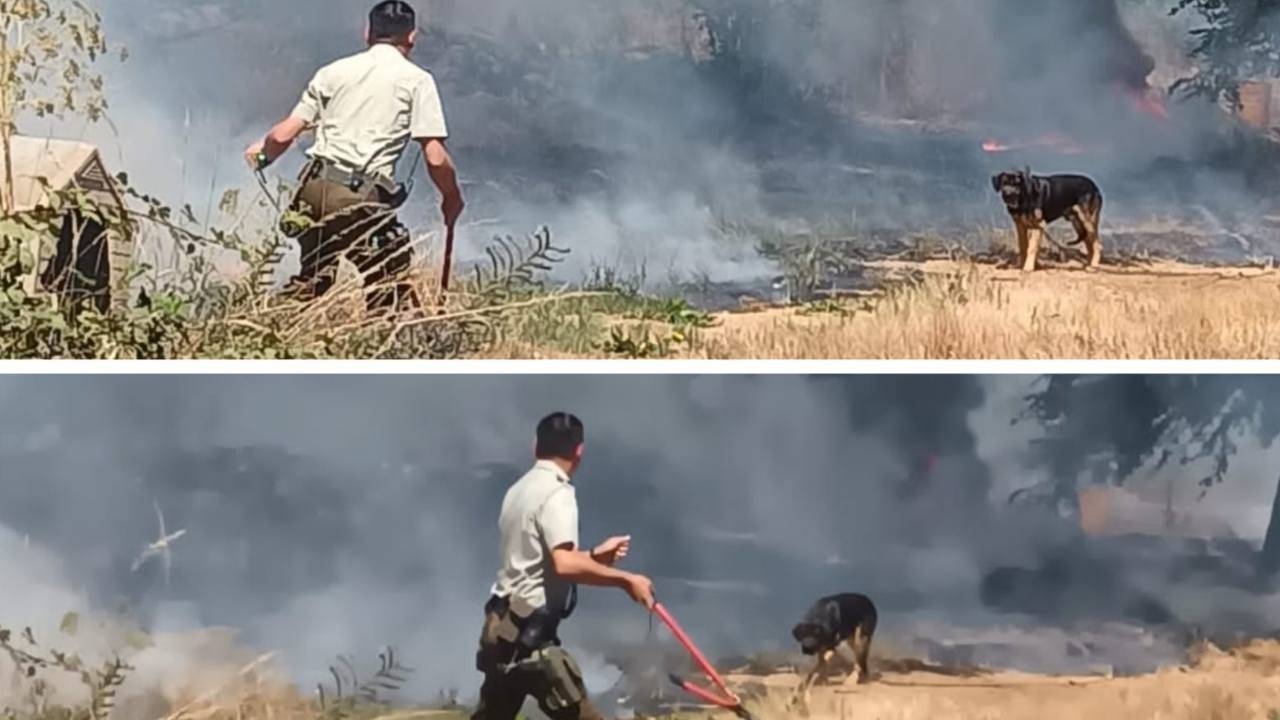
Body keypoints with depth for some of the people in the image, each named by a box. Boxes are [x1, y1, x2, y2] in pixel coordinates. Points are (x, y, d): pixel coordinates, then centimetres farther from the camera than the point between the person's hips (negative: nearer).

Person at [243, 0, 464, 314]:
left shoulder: (334, 71, 14)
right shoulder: (417, 79, 4)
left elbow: (283, 136, 12)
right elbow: (435, 158, -4)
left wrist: (261, 154, 34)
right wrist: (452, 200, 14)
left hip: (314, 192, 5)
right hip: (364, 201, -5)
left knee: (312, 283, 21)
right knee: (393, 297, -1)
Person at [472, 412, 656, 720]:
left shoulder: (520, 490, 14)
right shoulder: (557, 492, -14)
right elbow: (565, 565, -29)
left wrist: (595, 555, 25)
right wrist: (626, 579, -23)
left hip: (502, 625, 10)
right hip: (528, 632, -10)